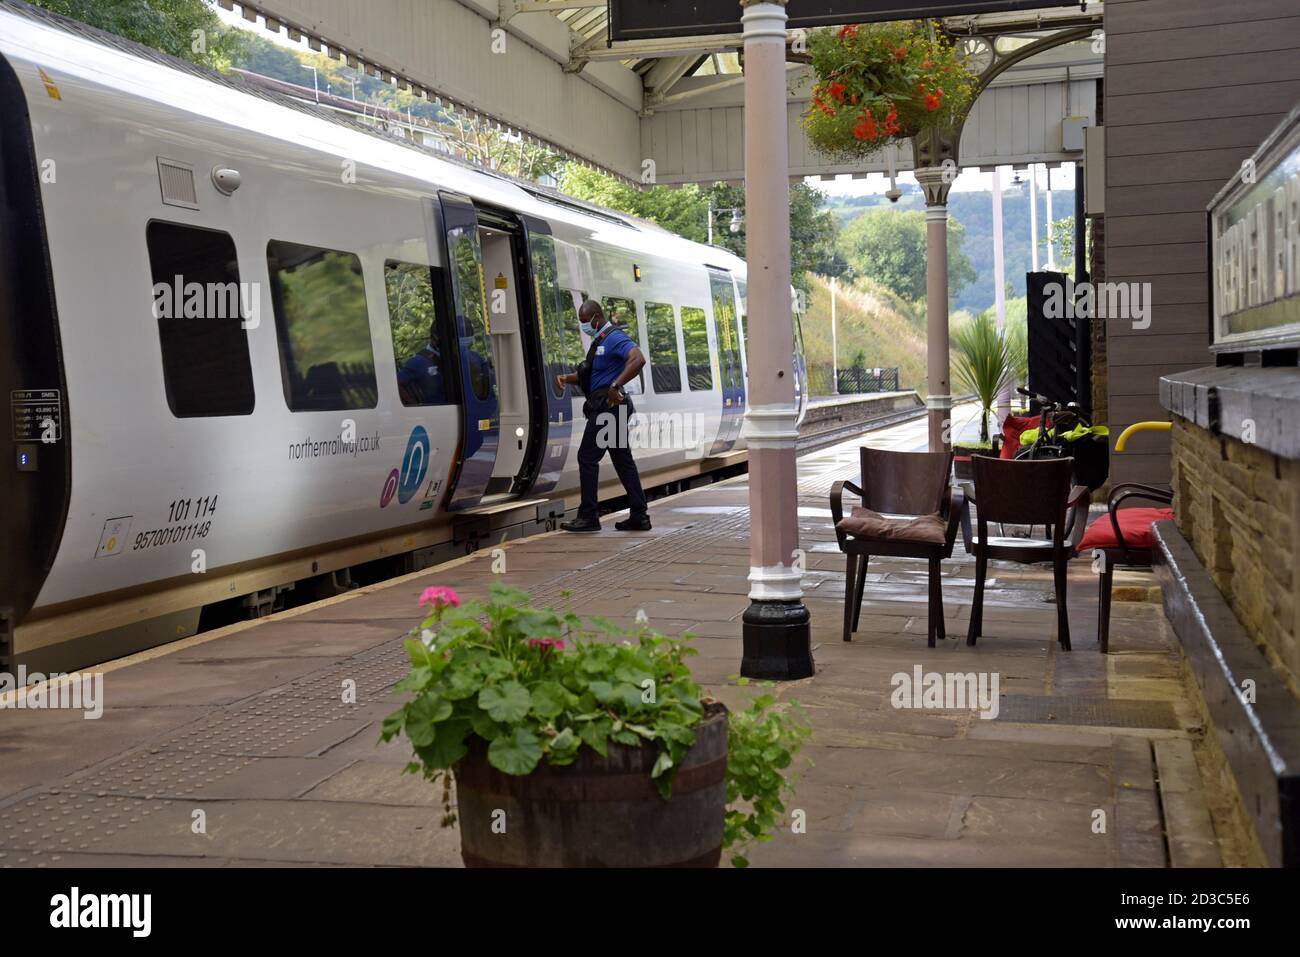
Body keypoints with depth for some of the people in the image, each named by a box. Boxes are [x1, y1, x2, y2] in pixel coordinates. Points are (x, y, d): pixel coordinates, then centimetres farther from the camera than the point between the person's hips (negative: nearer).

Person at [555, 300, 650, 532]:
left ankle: (588, 517, -3)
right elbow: (589, 373, 28)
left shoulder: (615, 338, -13)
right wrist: (567, 378, 11)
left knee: (587, 457, -7)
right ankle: (639, 516, 10)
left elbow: (638, 359, -29)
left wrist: (615, 386, -33)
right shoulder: (600, 340, 20)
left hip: (608, 405, -11)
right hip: (604, 407, 11)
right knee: (623, 460, 9)